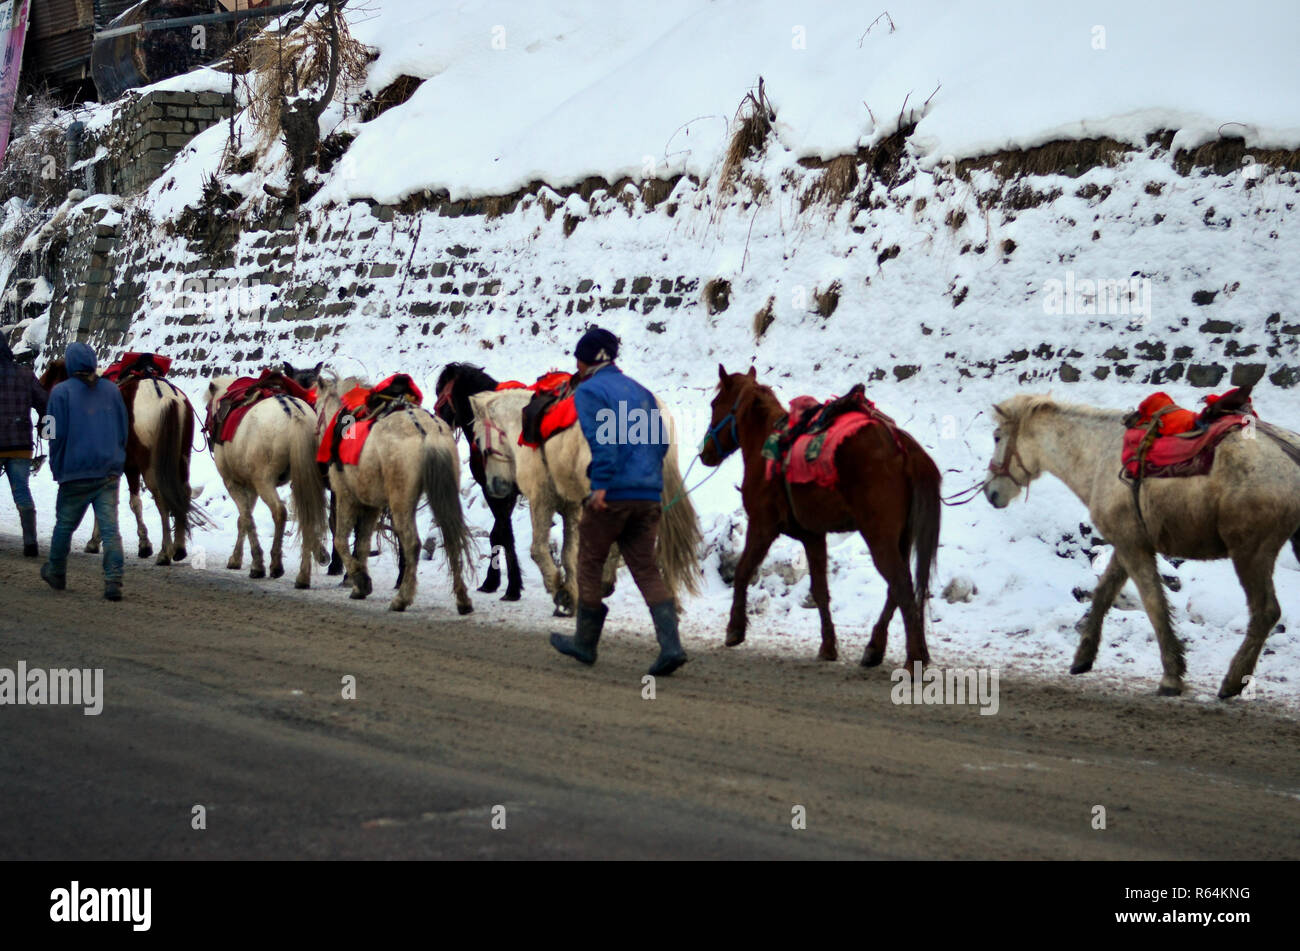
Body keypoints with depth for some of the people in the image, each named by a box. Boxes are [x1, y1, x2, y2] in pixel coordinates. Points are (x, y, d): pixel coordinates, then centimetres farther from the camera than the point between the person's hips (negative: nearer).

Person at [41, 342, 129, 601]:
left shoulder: (61, 392, -5)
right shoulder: (112, 390, 7)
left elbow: (57, 434, -6)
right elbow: (123, 431, 10)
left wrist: (57, 469, 4)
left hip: (76, 474, -3)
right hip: (110, 473, 3)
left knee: (64, 524, 15)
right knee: (110, 527, -2)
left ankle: (56, 574, 32)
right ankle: (113, 581, -12)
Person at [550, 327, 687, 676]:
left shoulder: (588, 391, -3)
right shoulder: (640, 391, 19)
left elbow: (602, 435, -18)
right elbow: (660, 441, 16)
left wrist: (602, 483, -21)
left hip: (611, 496, -6)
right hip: (649, 496, 6)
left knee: (589, 563, 11)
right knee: (646, 569, 6)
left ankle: (586, 642, 21)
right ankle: (670, 644, -10)